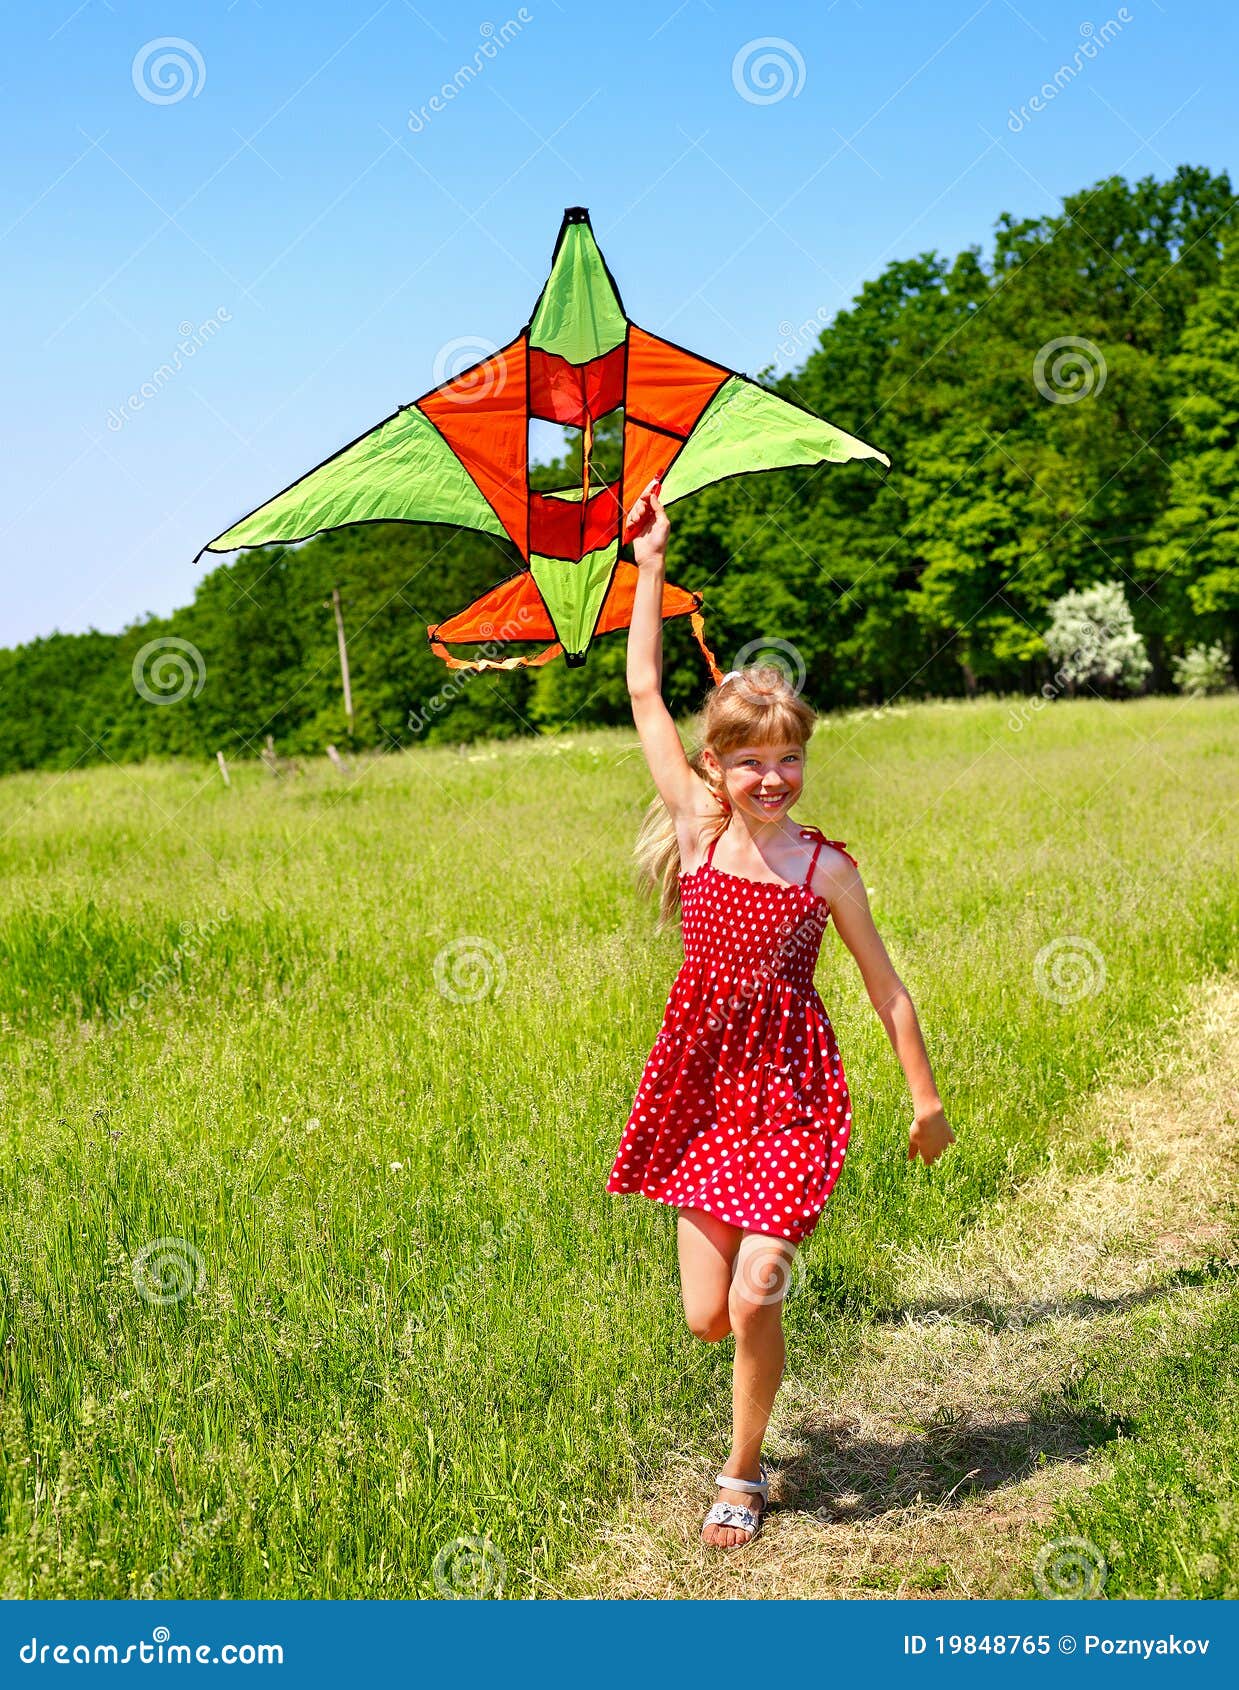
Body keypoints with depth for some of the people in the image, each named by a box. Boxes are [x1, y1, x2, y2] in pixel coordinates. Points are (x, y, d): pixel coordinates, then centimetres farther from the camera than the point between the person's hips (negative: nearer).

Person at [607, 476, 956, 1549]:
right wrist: (650, 566, 1)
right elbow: (645, 695, -1)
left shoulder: (824, 867, -5)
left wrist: (925, 1097, 5)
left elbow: (886, 987, 3)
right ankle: (772, 1259, 40)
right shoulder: (697, 827, -2)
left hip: (791, 1083, -2)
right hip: (704, 1078, 2)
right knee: (706, 1317, 3)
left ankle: (744, 1472, 15)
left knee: (752, 1301, -9)